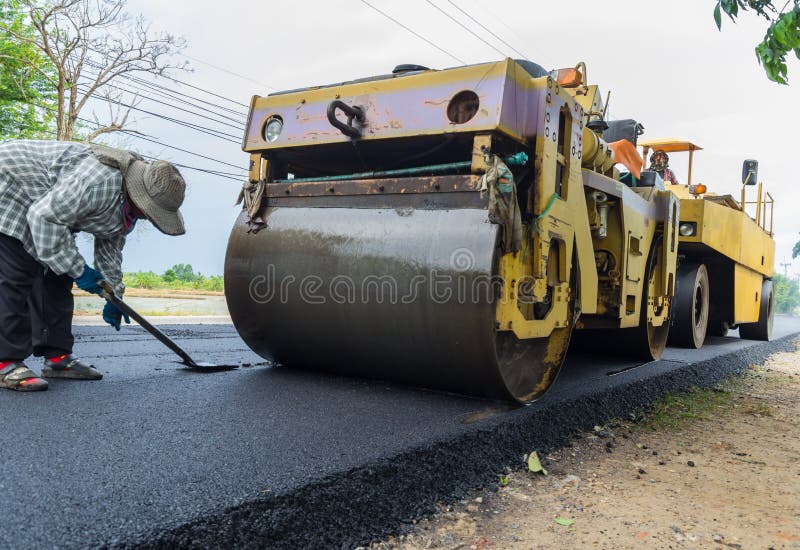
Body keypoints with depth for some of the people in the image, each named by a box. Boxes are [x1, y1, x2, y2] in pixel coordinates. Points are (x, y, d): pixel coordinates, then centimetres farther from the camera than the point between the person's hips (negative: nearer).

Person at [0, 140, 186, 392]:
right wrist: (79, 269, -27)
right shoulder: (100, 182, -35)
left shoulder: (128, 202, -2)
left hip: (43, 205, 10)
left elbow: (110, 247, 8)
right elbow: (44, 218, -33)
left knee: (56, 276, 5)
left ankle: (57, 356, 9)